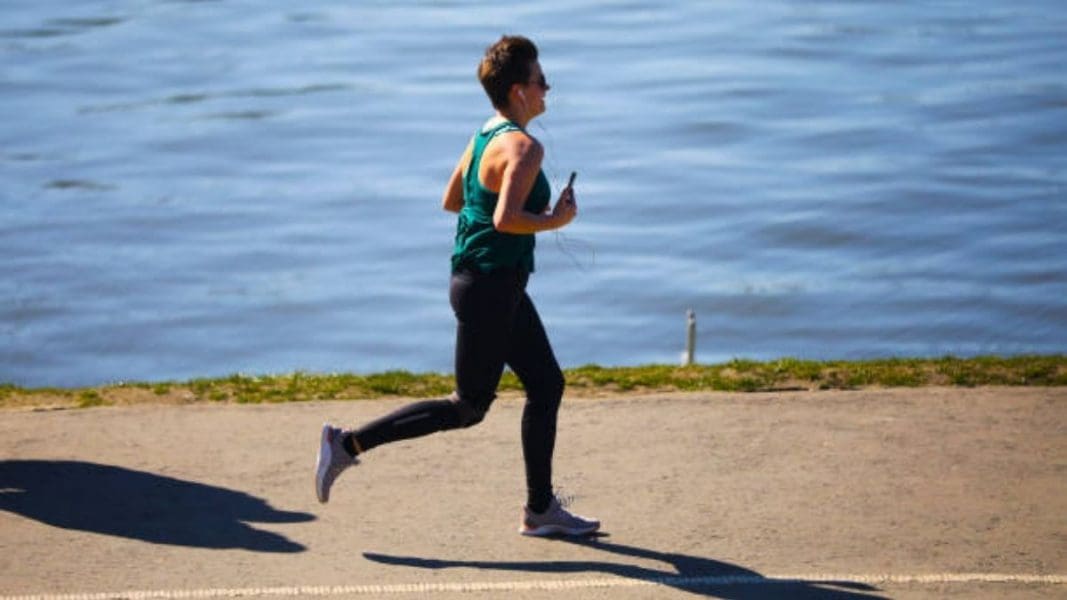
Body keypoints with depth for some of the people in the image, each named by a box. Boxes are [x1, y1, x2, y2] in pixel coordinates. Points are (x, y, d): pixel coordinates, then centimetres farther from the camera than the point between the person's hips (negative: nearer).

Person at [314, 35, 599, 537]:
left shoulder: (486, 136, 9)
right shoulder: (524, 147, -20)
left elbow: (450, 200, 18)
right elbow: (506, 220, -32)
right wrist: (555, 221, -16)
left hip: (500, 287, 10)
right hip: (490, 289, -10)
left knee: (547, 385, 13)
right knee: (468, 409, 1)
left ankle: (540, 510, 19)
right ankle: (348, 444, 4)